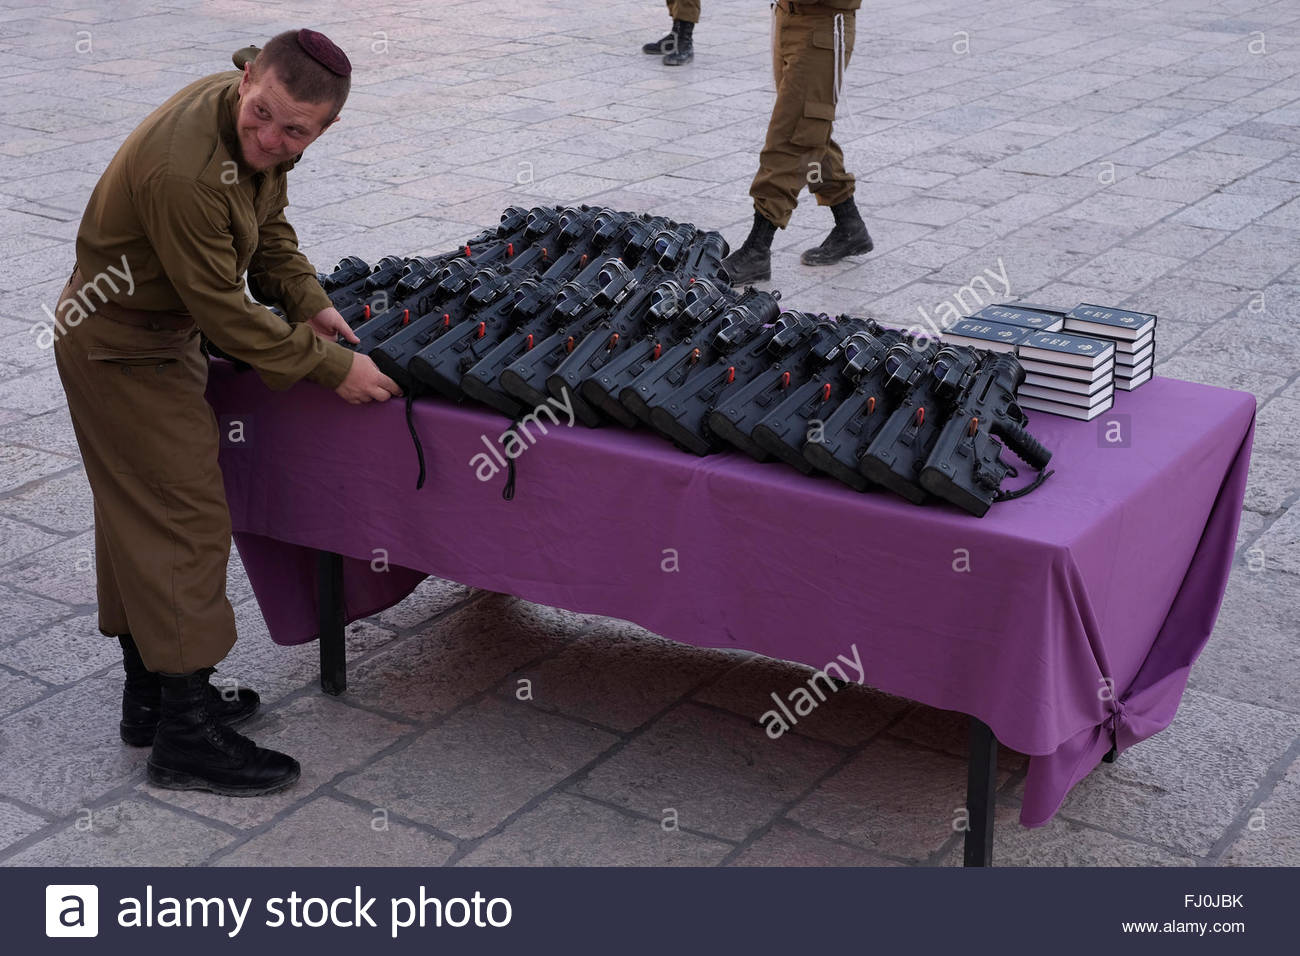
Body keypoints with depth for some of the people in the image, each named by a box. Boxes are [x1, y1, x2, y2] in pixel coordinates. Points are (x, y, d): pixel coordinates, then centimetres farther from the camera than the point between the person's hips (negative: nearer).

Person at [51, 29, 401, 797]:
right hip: (122, 351, -10)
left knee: (140, 518, 17)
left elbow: (269, 222, 12)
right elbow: (223, 310, -28)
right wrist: (331, 367, -23)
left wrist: (308, 301, -1)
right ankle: (186, 735, 0)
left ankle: (150, 693, 30)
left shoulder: (256, 133, -6)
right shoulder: (185, 174, -35)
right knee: (186, 522, -7)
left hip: (162, 332, 10)